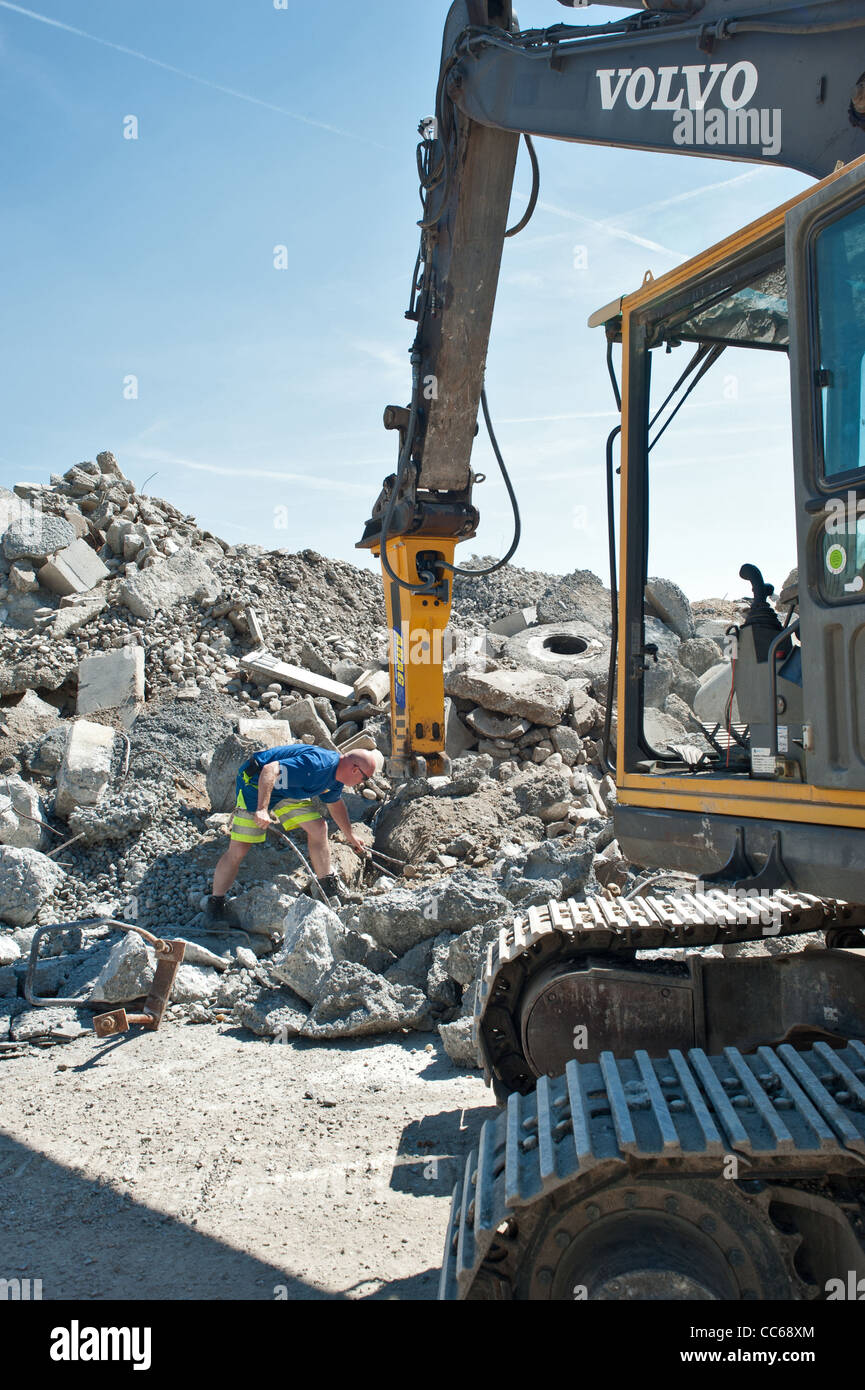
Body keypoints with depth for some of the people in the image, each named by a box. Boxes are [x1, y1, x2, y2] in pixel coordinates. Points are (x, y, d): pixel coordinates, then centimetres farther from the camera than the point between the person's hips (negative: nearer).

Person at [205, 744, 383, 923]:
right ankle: (214, 904, 4)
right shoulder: (316, 764, -33)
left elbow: (335, 803, 22)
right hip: (256, 783, -9)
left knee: (319, 827, -3)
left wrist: (350, 835, 30)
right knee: (238, 850, -11)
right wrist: (262, 809, -45)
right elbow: (270, 769, -39)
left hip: (287, 791, 9)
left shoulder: (336, 776, 0)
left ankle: (329, 890, 8)